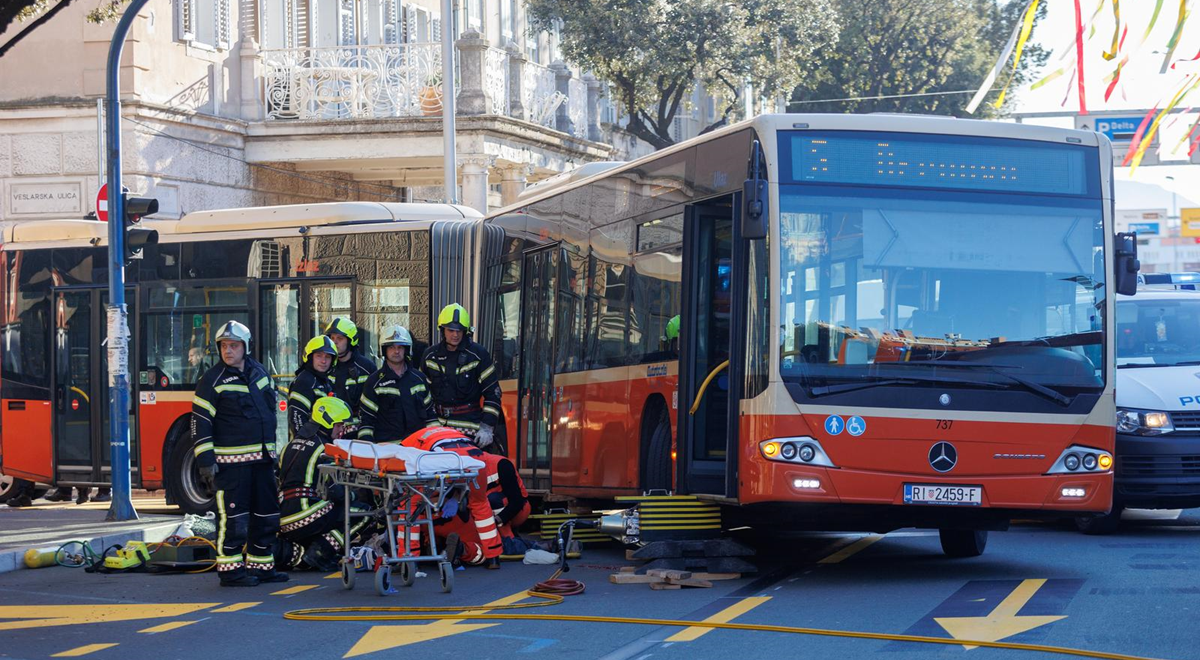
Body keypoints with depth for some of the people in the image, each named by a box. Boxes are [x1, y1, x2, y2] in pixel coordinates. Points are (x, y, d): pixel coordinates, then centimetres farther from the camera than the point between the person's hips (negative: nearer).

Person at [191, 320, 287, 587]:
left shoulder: (259, 372, 12)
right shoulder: (213, 380, -7)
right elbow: (200, 421, -9)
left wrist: (272, 450, 22)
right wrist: (206, 460, -15)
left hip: (262, 458, 7)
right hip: (231, 461, -7)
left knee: (266, 514, 11)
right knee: (233, 517, -6)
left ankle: (261, 565, 21)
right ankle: (230, 569, 0)